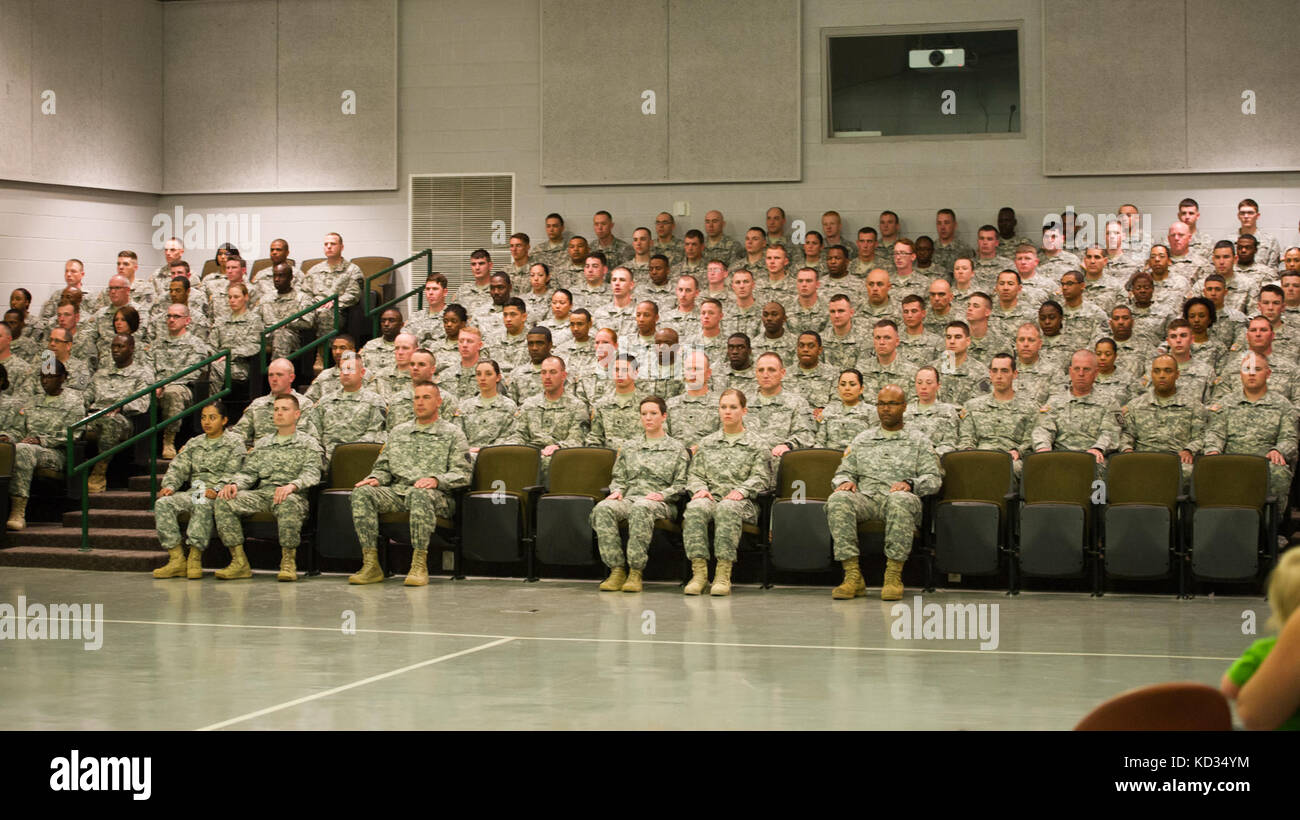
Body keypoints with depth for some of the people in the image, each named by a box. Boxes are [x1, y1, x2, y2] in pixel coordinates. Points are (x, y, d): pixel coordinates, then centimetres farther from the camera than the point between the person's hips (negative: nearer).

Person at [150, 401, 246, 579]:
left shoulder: (234, 443, 8)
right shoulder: (193, 443, 25)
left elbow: (232, 473, -5)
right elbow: (178, 468, 15)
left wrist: (217, 491, -23)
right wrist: (170, 486, -5)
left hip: (217, 494, -5)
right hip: (193, 492, 5)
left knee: (202, 505, -40)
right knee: (162, 504, -23)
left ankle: (195, 558, -38)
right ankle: (176, 559, -28)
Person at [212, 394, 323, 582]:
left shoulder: (308, 443, 12)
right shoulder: (262, 443, 27)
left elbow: (311, 473, -4)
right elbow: (248, 471, 18)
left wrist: (292, 485, -26)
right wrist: (234, 484, -6)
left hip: (291, 495, -5)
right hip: (262, 494, 5)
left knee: (288, 503, -42)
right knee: (222, 501, -21)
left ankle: (288, 562, -31)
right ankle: (239, 562, -23)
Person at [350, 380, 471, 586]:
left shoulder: (452, 434, 11)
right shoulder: (398, 432, 25)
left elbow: (462, 474, 0)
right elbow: (383, 467, 24)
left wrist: (435, 480, -18)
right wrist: (375, 478, 0)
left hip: (436, 496, -4)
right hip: (397, 492, 4)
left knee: (420, 494, -41)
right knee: (362, 492, -25)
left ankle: (419, 565, -40)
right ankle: (371, 565, -30)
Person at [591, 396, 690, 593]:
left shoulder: (677, 448, 14)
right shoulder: (629, 447, 25)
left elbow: (681, 484, 7)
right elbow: (619, 477, 23)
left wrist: (662, 494, -11)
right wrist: (617, 491, 1)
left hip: (661, 502, -3)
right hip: (629, 496, 4)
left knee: (641, 508, -42)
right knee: (603, 508, -32)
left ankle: (636, 571, -39)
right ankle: (617, 569, -32)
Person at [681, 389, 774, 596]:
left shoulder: (756, 445, 14)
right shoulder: (708, 442, 24)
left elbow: (760, 478, 4)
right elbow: (694, 473, 19)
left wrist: (741, 491, -14)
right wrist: (700, 489, -4)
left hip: (741, 501, -3)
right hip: (711, 496, 3)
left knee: (727, 508, -41)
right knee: (695, 507, -35)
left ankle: (723, 575, -44)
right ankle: (699, 571, -40)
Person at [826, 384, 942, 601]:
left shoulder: (919, 443, 19)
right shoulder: (862, 440, 28)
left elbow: (934, 478, 8)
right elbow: (844, 471, 24)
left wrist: (910, 483, -13)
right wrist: (845, 481, -1)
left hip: (900, 498, -2)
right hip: (866, 499, 2)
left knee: (901, 499, -41)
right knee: (838, 499, -33)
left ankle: (893, 576, -40)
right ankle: (853, 576, -37)